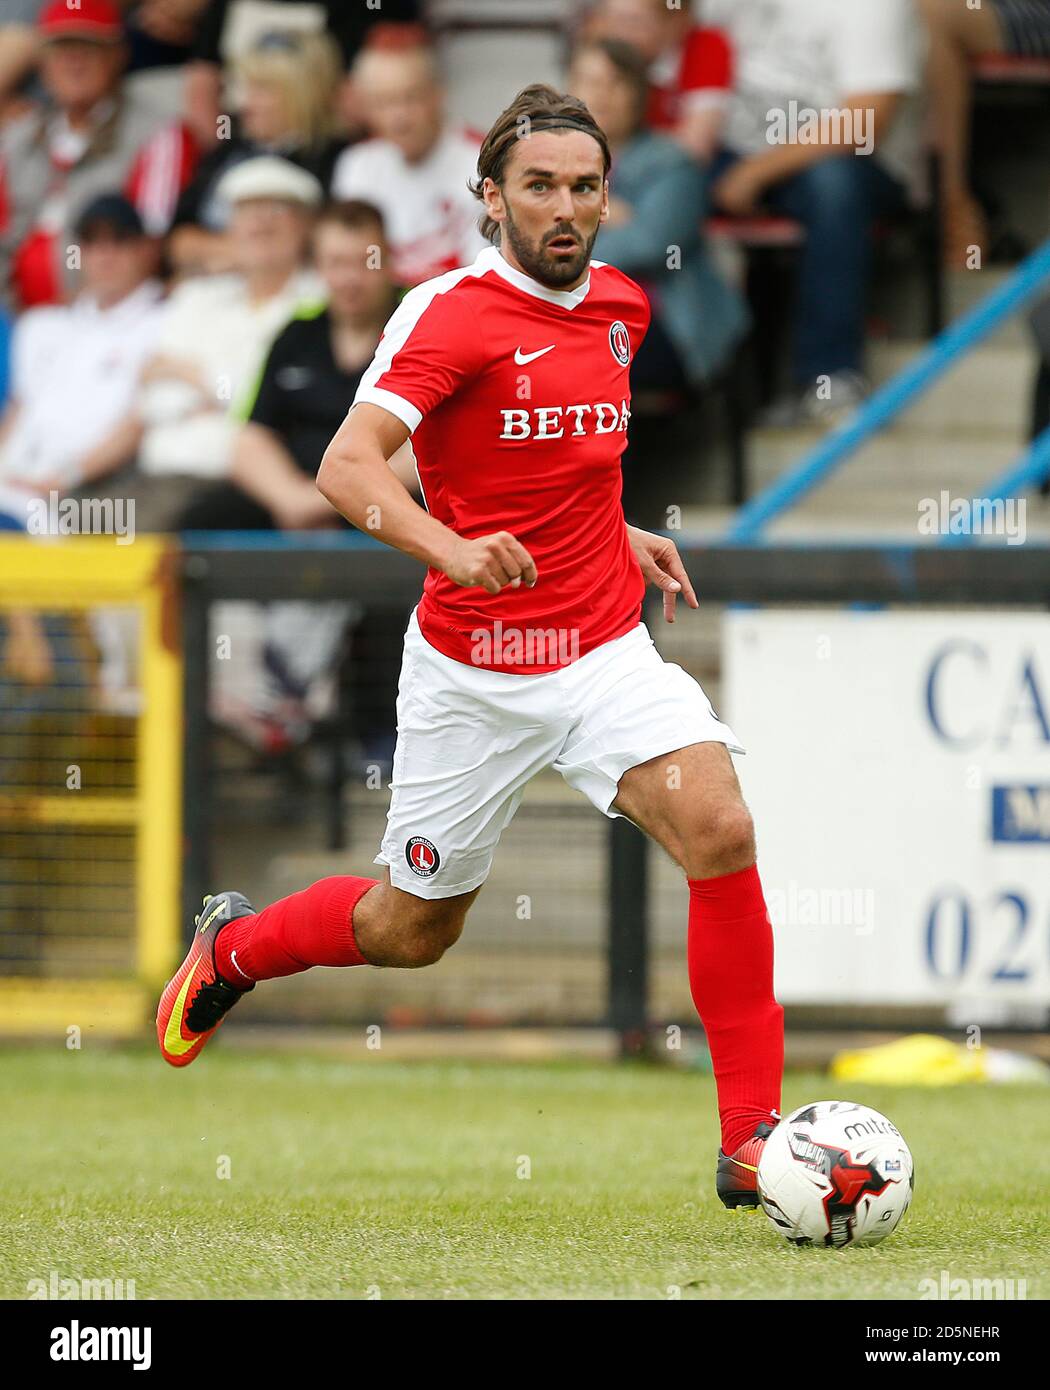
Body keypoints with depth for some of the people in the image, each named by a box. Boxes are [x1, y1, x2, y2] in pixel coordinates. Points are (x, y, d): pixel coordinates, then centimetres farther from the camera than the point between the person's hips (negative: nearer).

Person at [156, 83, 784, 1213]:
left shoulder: (619, 305, 5)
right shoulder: (451, 313, -16)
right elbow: (348, 465, -30)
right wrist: (451, 546, -46)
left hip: (607, 650, 4)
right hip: (473, 673, -4)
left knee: (719, 831, -21)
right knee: (412, 930, 12)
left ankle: (751, 1136, -15)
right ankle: (232, 945, 45)